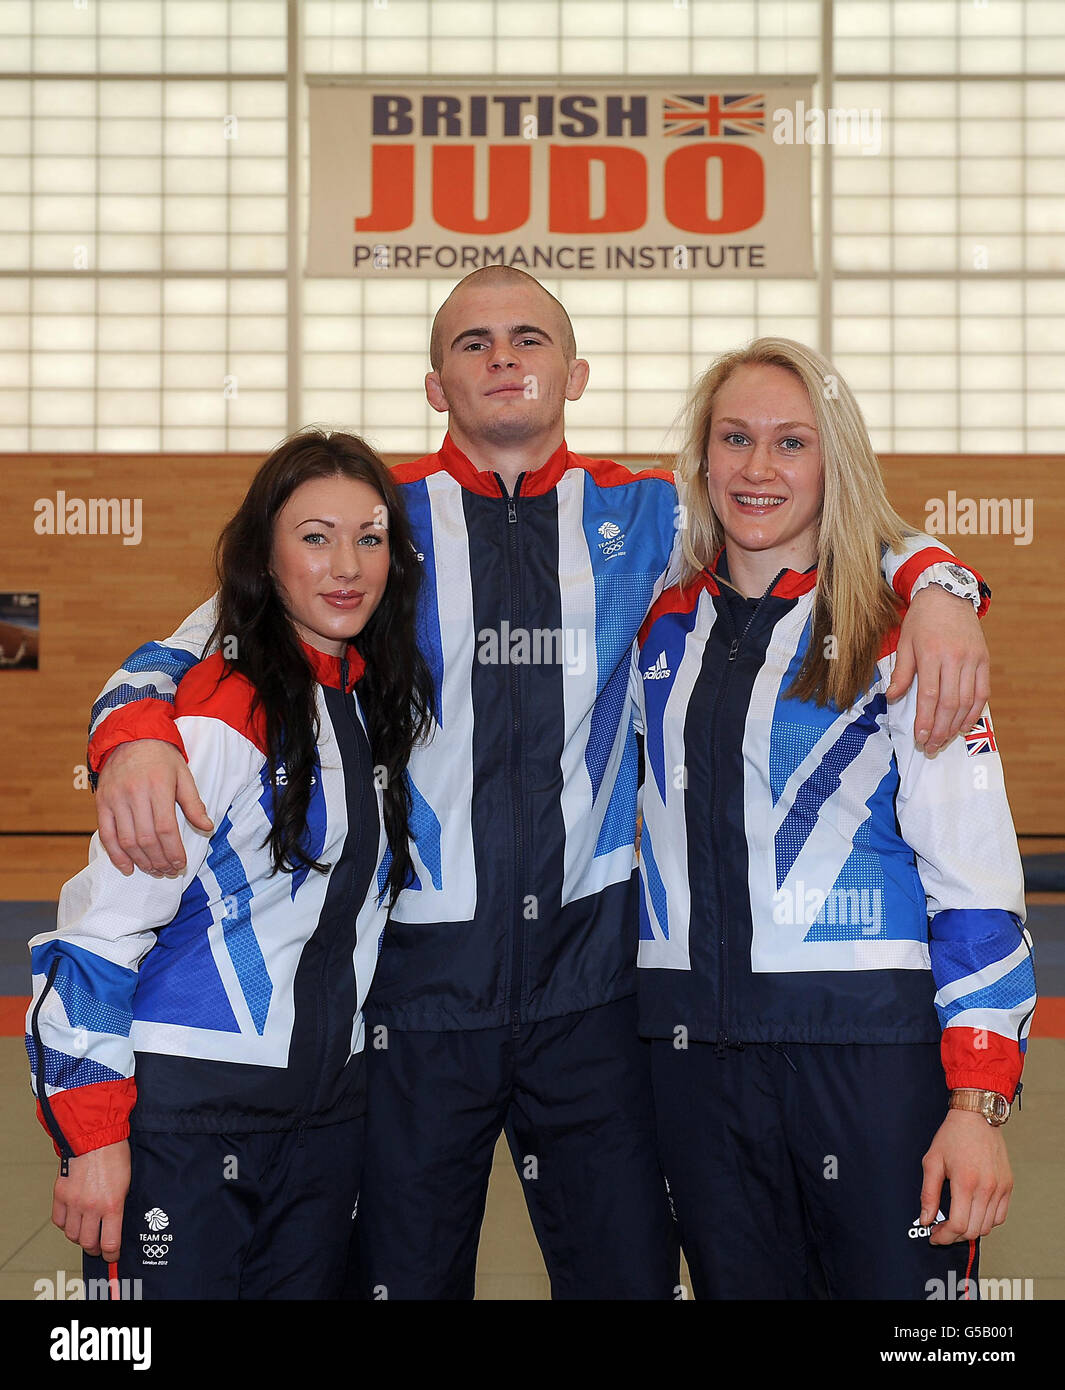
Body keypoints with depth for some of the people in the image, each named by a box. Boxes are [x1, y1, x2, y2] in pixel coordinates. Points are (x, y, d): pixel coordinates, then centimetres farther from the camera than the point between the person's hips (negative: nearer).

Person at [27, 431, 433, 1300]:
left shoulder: (391, 702, 6)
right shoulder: (216, 719, -16)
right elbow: (101, 931, -16)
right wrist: (93, 1135, -16)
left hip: (326, 1104, 7)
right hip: (183, 1110, -7)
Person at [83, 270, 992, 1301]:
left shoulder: (640, 517, 6)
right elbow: (205, 640, 0)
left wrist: (935, 589, -10)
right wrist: (135, 730, -22)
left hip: (588, 971, 1)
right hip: (417, 971, -1)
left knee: (630, 1272, 8)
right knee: (407, 1277, 11)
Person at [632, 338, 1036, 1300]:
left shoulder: (898, 634, -6)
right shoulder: (664, 630, 8)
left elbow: (975, 875, -10)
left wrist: (980, 1101, -14)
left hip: (871, 1046, -4)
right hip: (696, 1050, 4)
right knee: (738, 1285, 14)